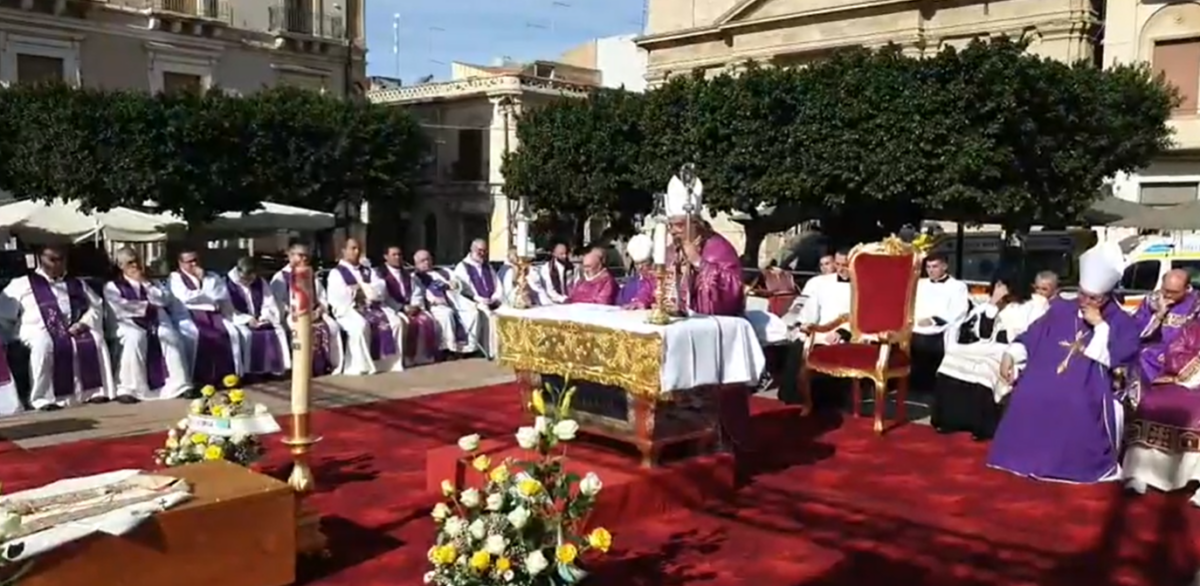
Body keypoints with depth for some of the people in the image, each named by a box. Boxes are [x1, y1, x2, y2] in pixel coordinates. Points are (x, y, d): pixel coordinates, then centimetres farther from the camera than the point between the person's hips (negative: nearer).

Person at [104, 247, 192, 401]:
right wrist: (147, 305, 2)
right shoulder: (112, 286, 14)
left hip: (157, 323, 3)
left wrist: (145, 283, 1)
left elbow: (164, 301, 7)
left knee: (172, 337, -30)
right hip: (131, 325, -2)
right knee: (134, 338, -38)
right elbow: (121, 309, -4)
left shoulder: (152, 283, 25)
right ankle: (128, 389, -34)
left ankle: (180, 386, -30)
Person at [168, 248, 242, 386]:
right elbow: (185, 297, -9)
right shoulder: (175, 278, 9)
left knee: (230, 332, -24)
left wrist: (203, 280, -1)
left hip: (212, 314, 3)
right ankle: (199, 378, -28)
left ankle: (227, 376, -21)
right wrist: (210, 297, 1)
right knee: (194, 334, -35)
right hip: (187, 315, -3)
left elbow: (224, 296, 5)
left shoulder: (212, 277, 21)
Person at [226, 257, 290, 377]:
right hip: (238, 321, -4)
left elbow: (270, 305, 6)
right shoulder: (227, 284, -7)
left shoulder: (261, 283, 8)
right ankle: (246, 371, -30)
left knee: (279, 330, -22)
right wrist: (247, 319, -23)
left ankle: (276, 368, -17)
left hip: (261, 321, 4)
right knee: (246, 334, -36)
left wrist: (265, 317, -15)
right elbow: (227, 311, -12)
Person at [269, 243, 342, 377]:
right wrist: (292, 313, -16)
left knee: (332, 327, -28)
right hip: (293, 317, -5)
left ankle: (330, 368, -25)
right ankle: (313, 371, -30)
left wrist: (319, 310, -4)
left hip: (314, 315, 5)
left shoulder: (313, 277, 24)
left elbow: (323, 298, 18)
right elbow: (276, 302, -3)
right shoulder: (280, 278, 7)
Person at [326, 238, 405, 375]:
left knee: (394, 321, -20)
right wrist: (368, 289, -6)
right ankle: (361, 368, -34)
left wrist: (360, 288, -7)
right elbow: (336, 296, -10)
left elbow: (380, 289, 9)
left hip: (371, 306, 5)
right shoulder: (336, 273, 7)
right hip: (348, 309, -5)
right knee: (361, 325, -37)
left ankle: (392, 364, -19)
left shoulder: (368, 271, 24)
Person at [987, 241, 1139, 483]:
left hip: (1090, 385, -3)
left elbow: (1117, 358, -8)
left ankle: (1090, 463, -12)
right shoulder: (1060, 310, 14)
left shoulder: (1122, 322, 5)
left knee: (1080, 407, -31)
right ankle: (1026, 456, -8)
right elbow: (1031, 337, 12)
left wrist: (1100, 325, -10)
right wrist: (1010, 355, -3)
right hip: (1048, 377, 3)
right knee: (1027, 396, -22)